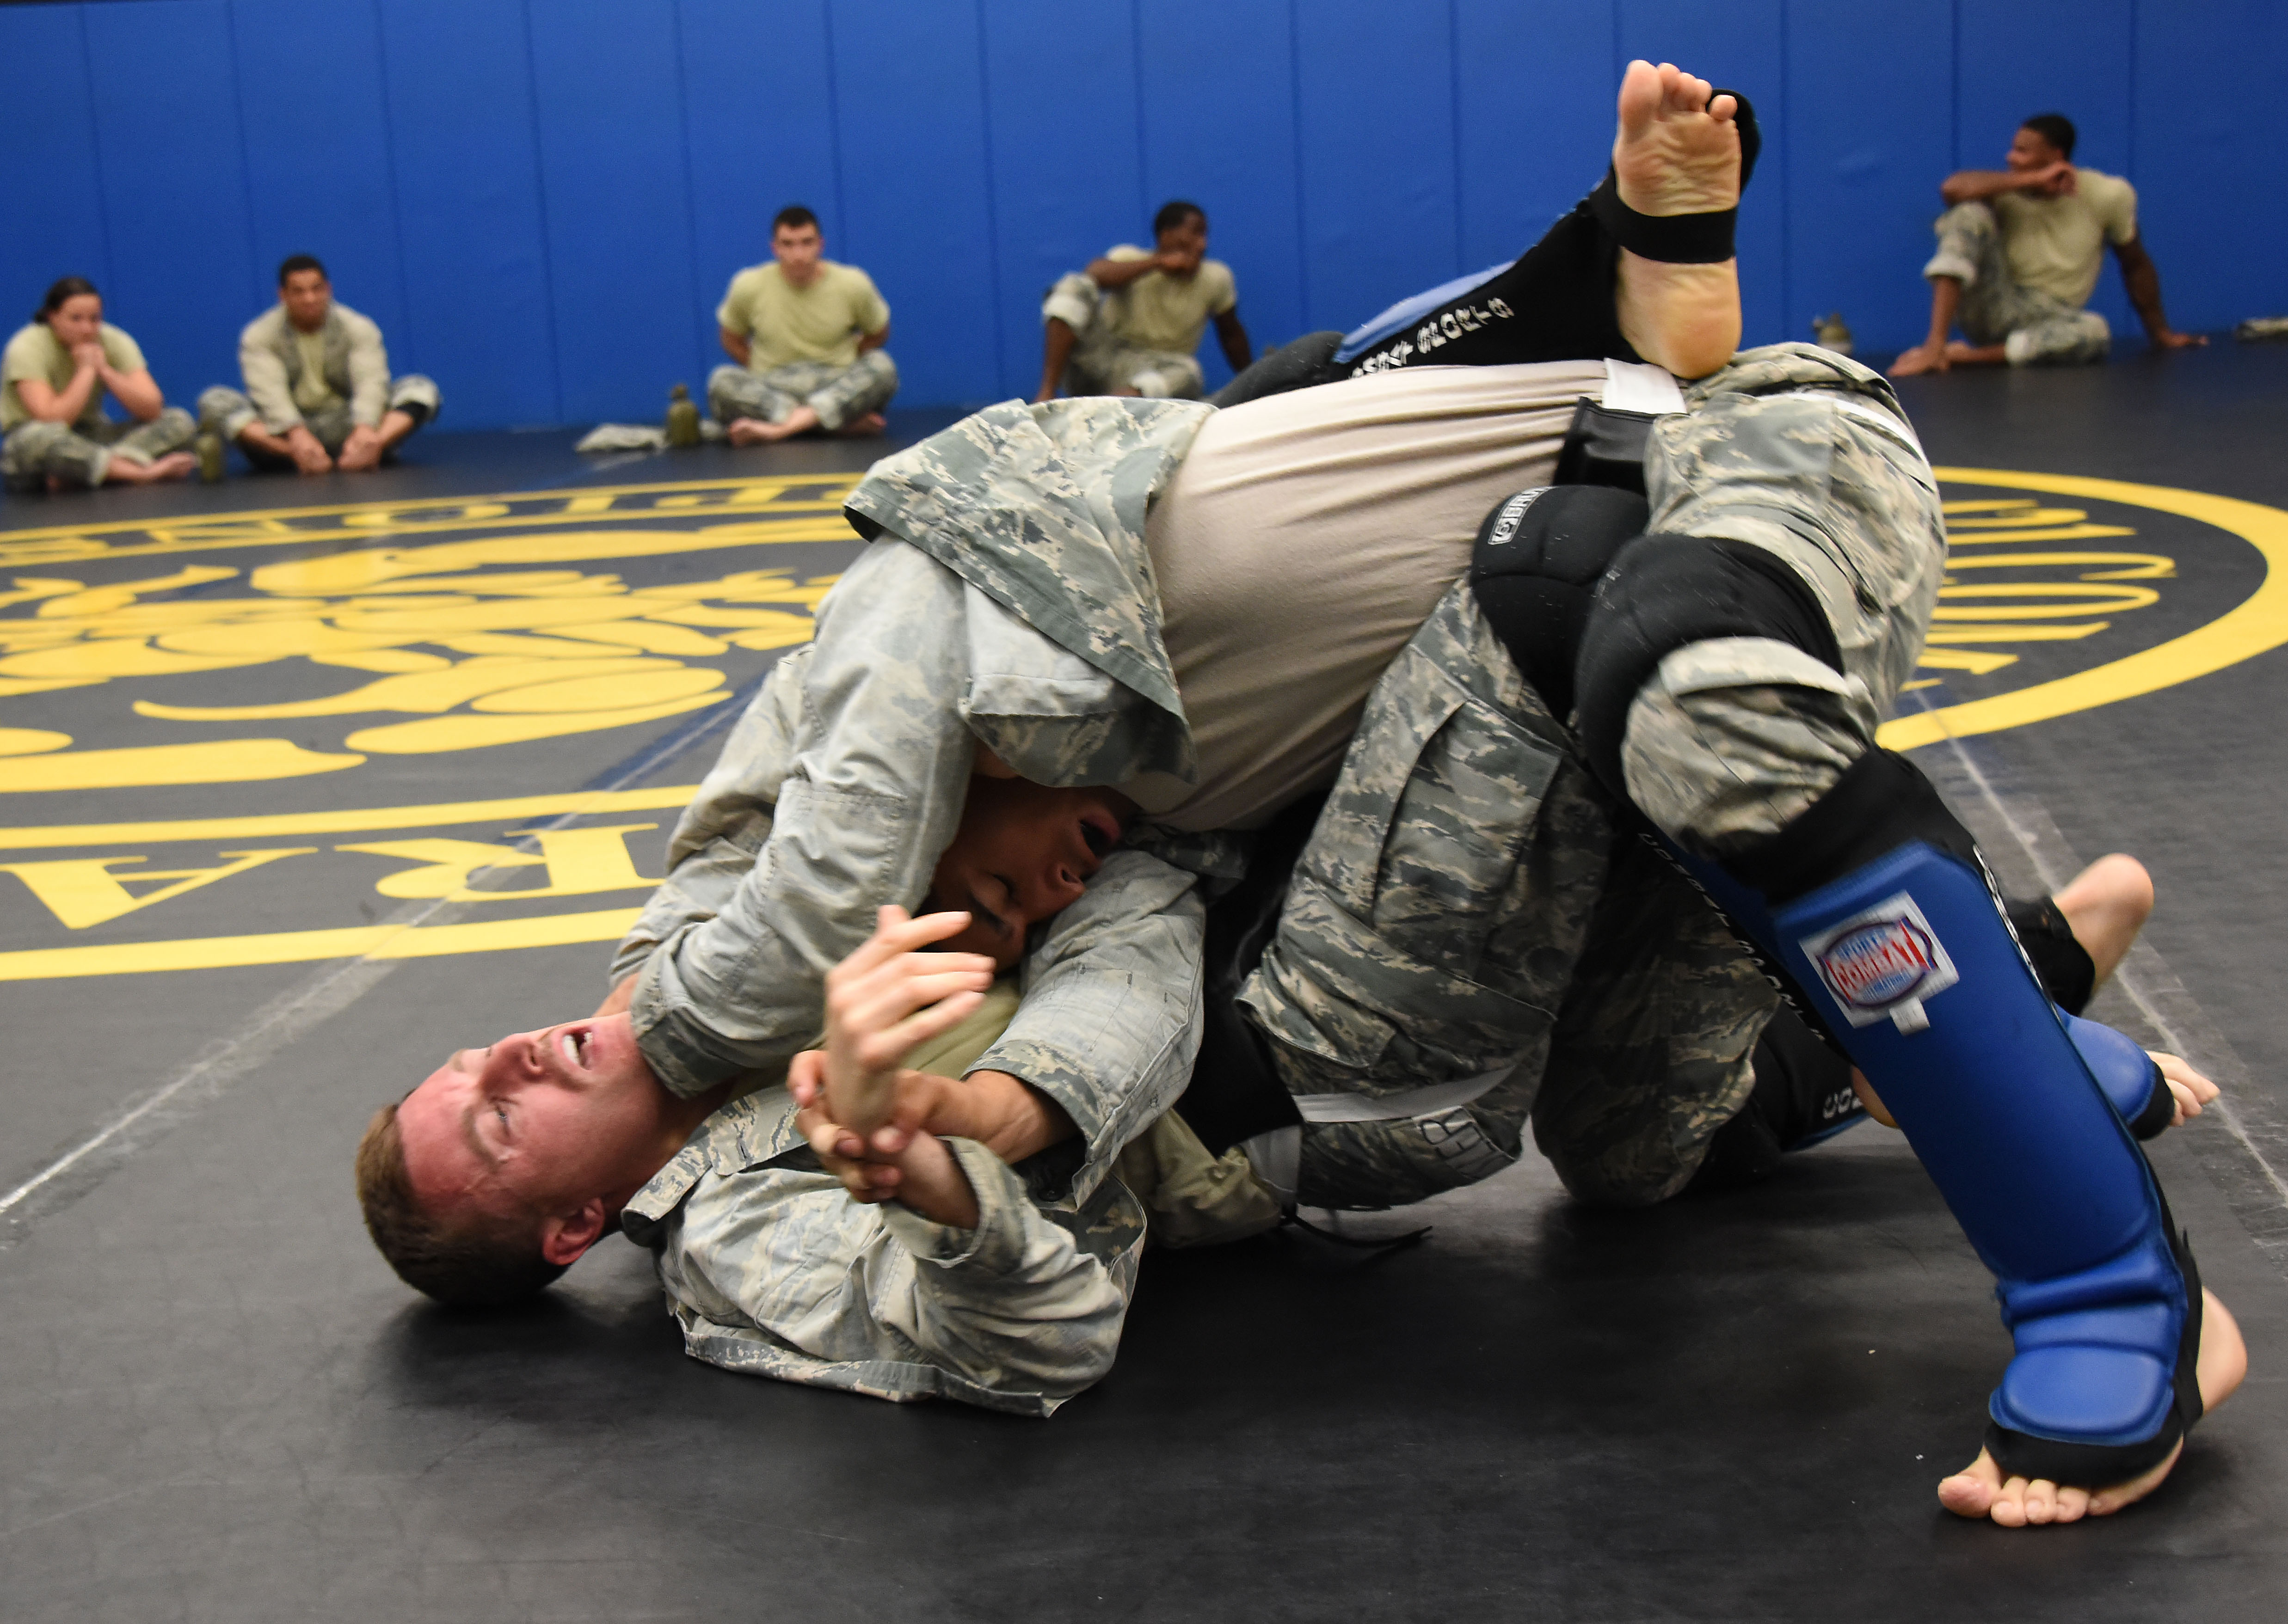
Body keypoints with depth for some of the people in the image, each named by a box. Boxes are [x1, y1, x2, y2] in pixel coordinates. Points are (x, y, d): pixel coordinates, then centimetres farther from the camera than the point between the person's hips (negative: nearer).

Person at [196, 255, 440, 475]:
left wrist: (365, 430, -41)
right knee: (214, 401, -26)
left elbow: (371, 383, -18)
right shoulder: (259, 336, -4)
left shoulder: (358, 328, -1)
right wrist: (298, 435, -42)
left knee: (421, 388, -20)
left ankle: (375, 445, -48)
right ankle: (298, 456, -46)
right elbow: (269, 391, -21)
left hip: (345, 425, 1)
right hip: (286, 429, 0)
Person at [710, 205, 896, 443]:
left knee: (882, 366, -31)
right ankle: (846, 423, -37)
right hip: (771, 392, 0)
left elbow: (878, 334, 13)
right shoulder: (749, 287, -2)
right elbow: (732, 340, 12)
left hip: (837, 389, 0)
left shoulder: (853, 285, -2)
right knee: (721, 382, -32)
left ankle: (776, 430, -40)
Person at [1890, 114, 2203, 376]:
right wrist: (2034, 180, -26)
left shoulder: (2109, 194, -5)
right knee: (1971, 214, -25)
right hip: (1992, 306, 0)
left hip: (2049, 318, 0)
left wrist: (2160, 333, 15)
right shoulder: (2008, 191, -6)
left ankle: (1971, 356, -32)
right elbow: (1952, 189, -27)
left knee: (2095, 332, -37)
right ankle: (1934, 345, -37)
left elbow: (2136, 265, 8)